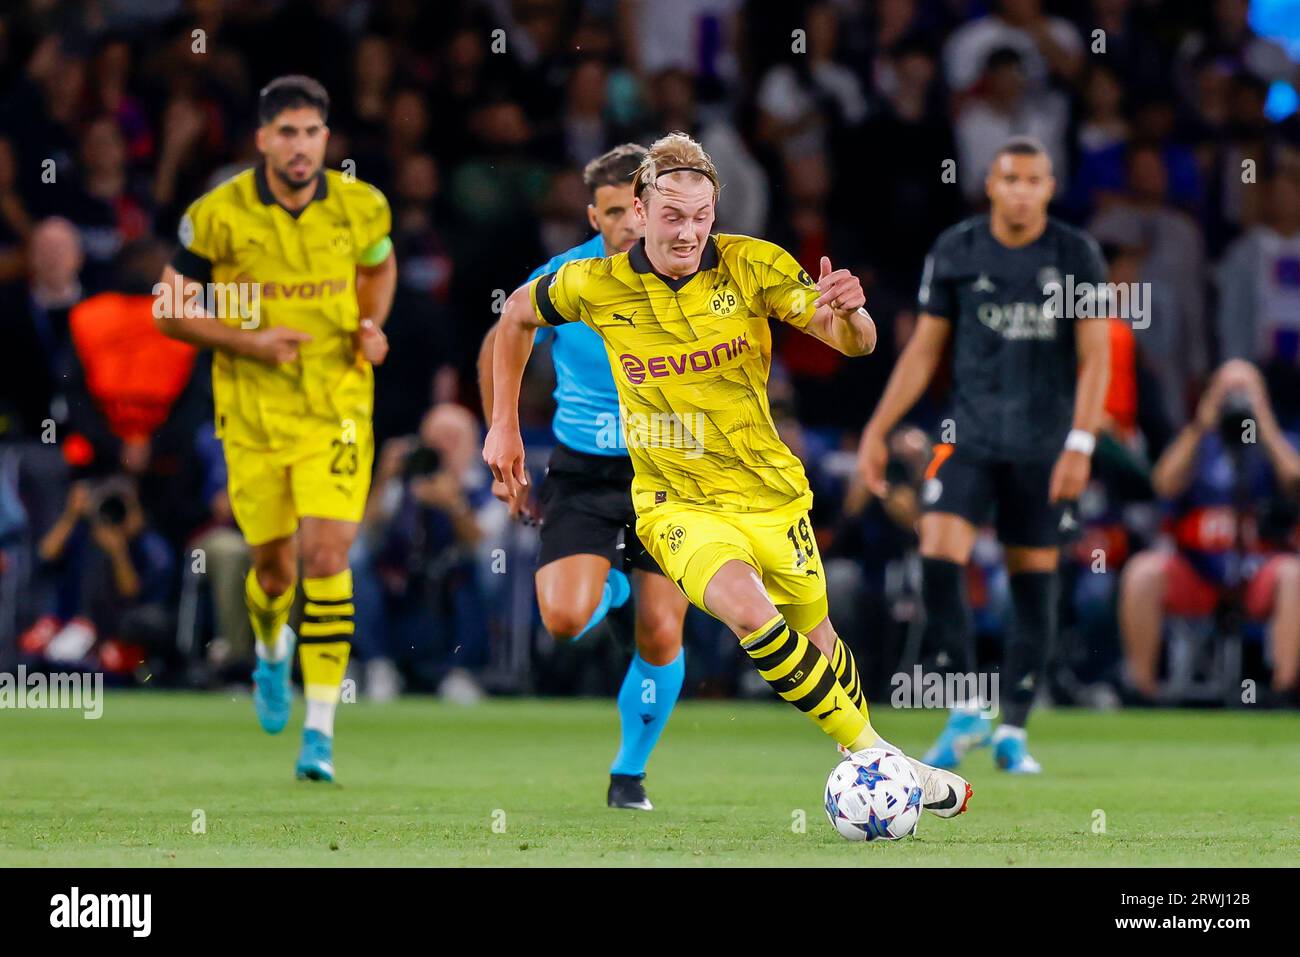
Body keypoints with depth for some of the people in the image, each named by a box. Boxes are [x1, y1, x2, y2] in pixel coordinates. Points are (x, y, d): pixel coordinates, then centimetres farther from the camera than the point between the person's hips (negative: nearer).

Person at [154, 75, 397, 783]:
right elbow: (170, 308, -3)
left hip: (337, 408, 0)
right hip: (252, 413, 0)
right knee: (274, 564, 9)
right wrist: (248, 341, -17)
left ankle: (320, 728, -12)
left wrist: (371, 326, -1)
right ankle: (272, 647, 47)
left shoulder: (361, 208, -4)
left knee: (325, 554, -15)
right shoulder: (218, 215, -11)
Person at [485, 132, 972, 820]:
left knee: (814, 639, 14)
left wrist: (847, 313, -38)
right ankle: (873, 753, -24)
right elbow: (517, 314, 11)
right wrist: (503, 427, 11)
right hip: (675, 501, -2)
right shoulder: (597, 286, -10)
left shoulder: (753, 266, -11)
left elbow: (855, 344, -14)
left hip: (769, 492, 2)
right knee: (746, 607, -31)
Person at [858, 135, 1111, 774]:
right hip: (970, 434, 1)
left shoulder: (1076, 256, -2)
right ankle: (966, 710, -4)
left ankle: (1012, 731, 13)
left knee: (1034, 578, 2)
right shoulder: (956, 252, 1)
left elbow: (1094, 357, -3)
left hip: (1043, 446, 0)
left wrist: (1080, 443, -13)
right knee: (939, 555, -17)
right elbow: (924, 350, 9)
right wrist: (878, 430, 4)